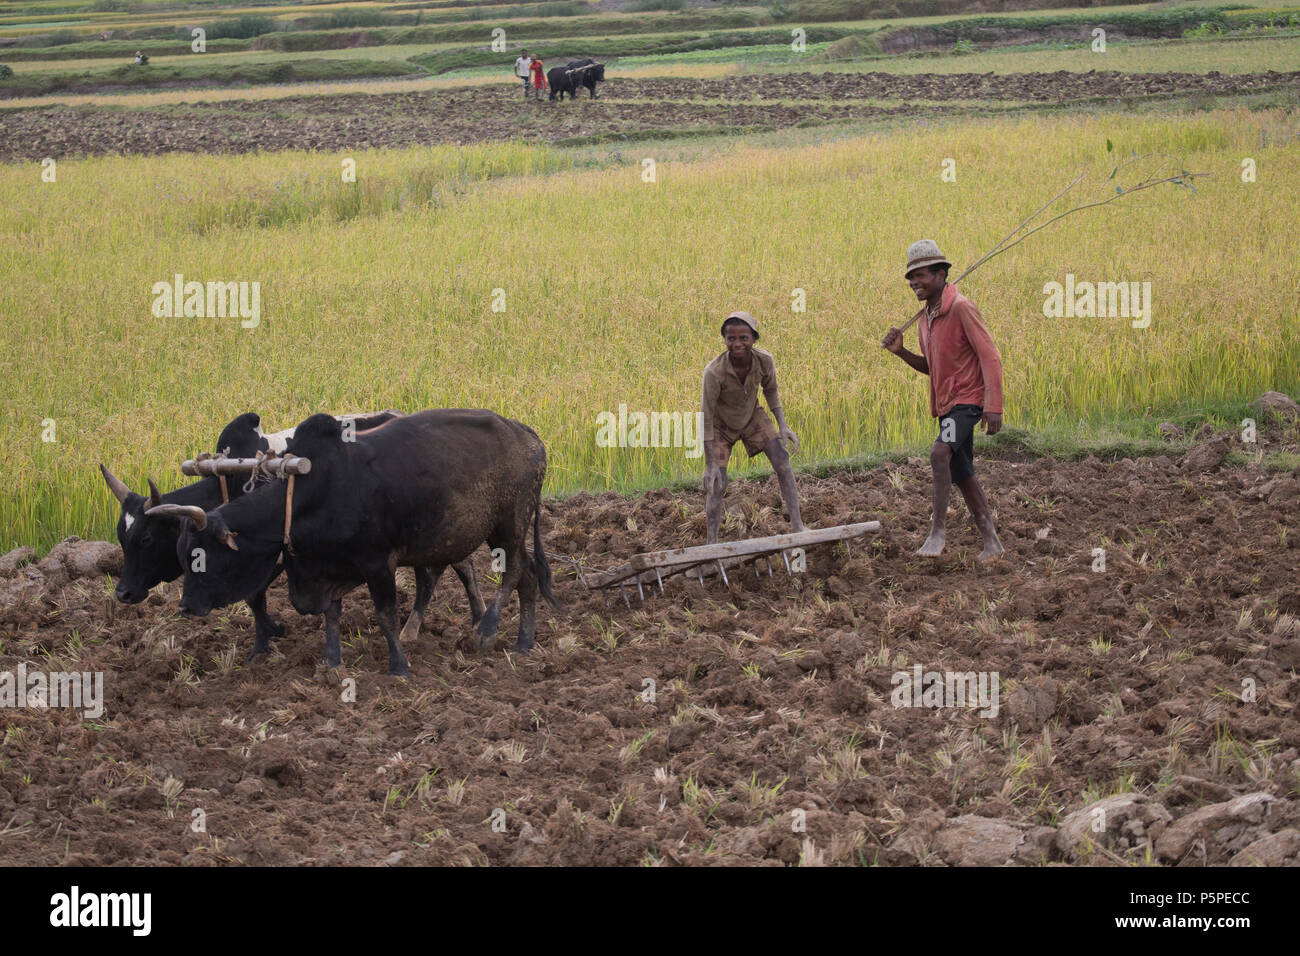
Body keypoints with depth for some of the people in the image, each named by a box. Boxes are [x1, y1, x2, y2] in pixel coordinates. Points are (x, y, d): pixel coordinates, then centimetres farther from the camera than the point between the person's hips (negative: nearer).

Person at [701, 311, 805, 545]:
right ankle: (712, 542, -1)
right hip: (721, 424, -3)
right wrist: (711, 465, -25)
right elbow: (706, 417, -28)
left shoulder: (765, 361, -26)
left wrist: (782, 426, -13)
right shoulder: (715, 372, -37)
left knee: (781, 459, -13)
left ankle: (797, 525, -9)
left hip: (752, 416, 3)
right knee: (717, 483, -11)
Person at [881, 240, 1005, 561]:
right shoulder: (925, 319, 12)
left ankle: (938, 529, -20)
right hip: (946, 403, 9)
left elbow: (990, 357, -18)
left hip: (968, 399, -9)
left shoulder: (962, 308, -15)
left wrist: (993, 407, -25)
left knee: (939, 453, -27)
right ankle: (991, 542, 16)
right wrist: (900, 352, 4)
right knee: (962, 475, 9)